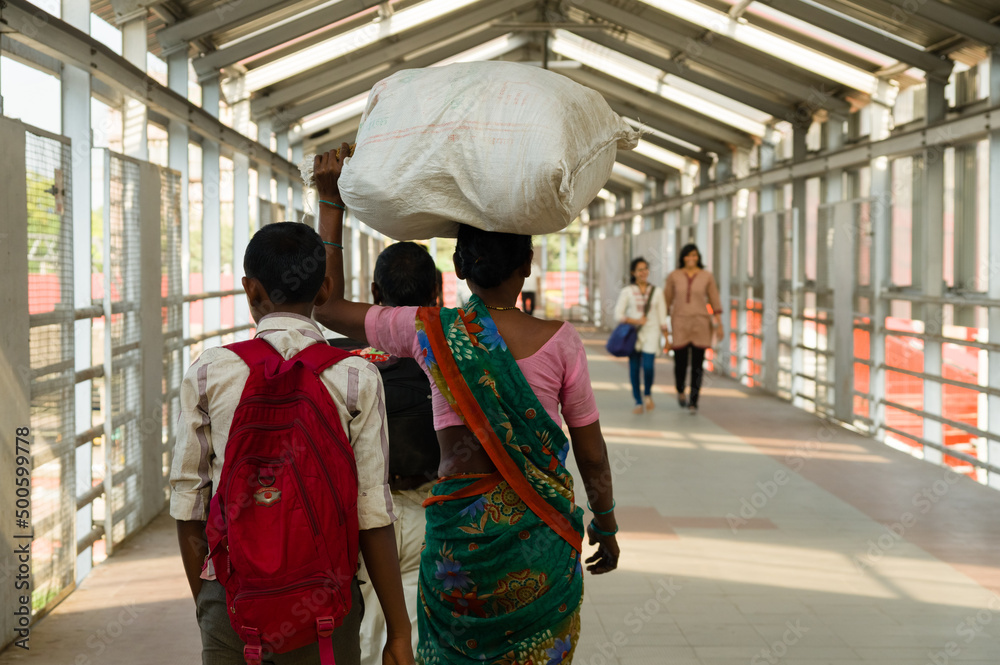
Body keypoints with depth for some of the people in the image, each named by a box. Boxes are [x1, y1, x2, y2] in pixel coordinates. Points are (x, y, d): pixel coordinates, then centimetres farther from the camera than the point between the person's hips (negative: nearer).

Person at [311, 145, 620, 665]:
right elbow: (591, 455, -1)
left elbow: (328, 307, 8)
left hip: (459, 528, 0)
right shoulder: (559, 341, -8)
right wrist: (605, 527, 15)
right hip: (544, 532, 0)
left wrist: (331, 202, 8)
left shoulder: (429, 332, -6)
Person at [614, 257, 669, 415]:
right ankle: (638, 402, 13)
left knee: (648, 366, -14)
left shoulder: (656, 292, 7)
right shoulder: (627, 292, 1)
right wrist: (635, 321, -15)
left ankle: (648, 394, 14)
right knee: (634, 368, 1)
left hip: (651, 333, 0)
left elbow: (662, 318, 8)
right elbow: (618, 315, -2)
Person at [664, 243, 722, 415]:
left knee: (697, 365, -3)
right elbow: (666, 300, 6)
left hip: (700, 324, 0)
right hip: (679, 323, 0)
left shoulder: (707, 276, 1)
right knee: (680, 363, -1)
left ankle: (693, 402, 4)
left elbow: (715, 301, 5)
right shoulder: (674, 276, 1)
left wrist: (719, 323, 0)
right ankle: (680, 392, 31)